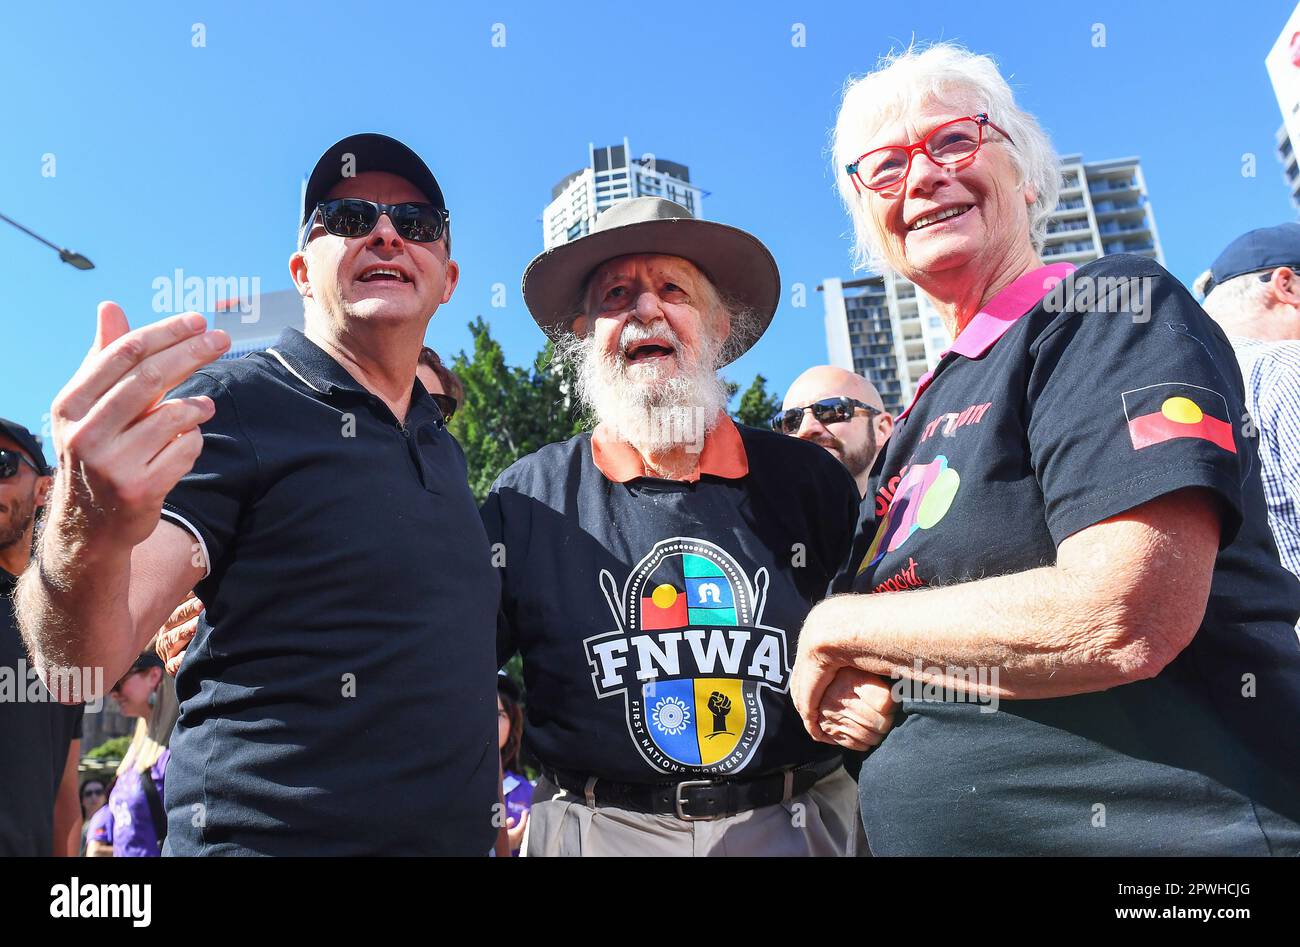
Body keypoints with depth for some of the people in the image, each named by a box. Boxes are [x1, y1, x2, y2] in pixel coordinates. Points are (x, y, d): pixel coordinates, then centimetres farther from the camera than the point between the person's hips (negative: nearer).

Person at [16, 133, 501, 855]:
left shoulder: (444, 448, 8)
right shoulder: (230, 405, -11)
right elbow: (81, 659, -21)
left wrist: (486, 712, 3)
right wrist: (86, 543, -40)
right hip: (260, 833, -6)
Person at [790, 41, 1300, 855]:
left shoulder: (1112, 309, -12)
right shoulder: (925, 407, 9)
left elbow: (1122, 621, -27)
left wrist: (838, 627, -14)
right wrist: (847, 690, -4)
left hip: (1159, 825, -8)